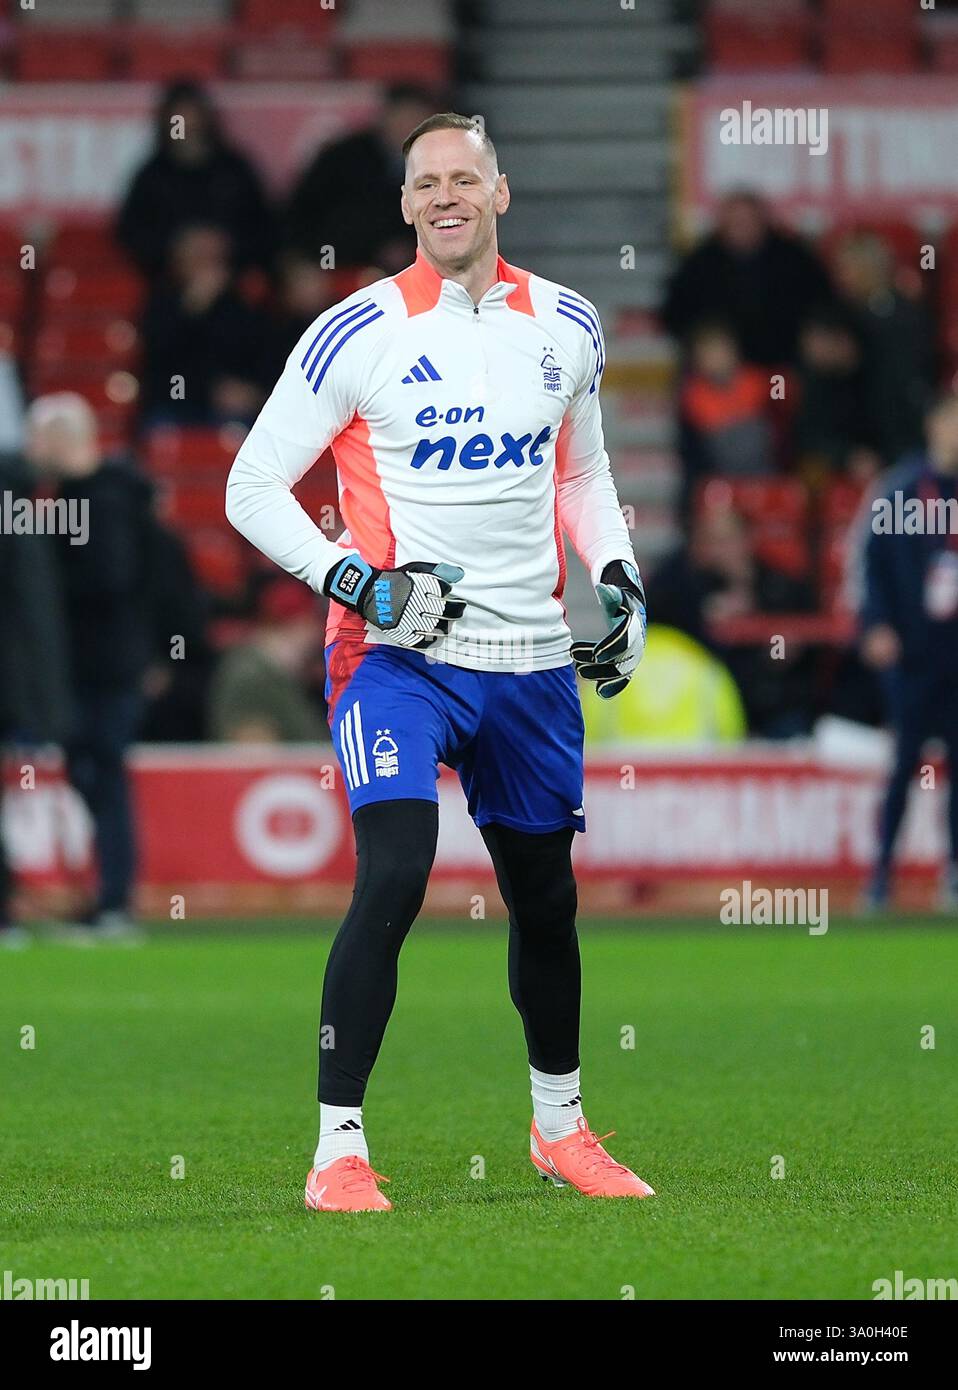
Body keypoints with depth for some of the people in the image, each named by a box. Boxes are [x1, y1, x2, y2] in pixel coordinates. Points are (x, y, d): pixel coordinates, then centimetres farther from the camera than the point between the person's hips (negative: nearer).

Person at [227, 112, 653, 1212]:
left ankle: (560, 1126, 36)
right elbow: (252, 488, -5)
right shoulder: (357, 334, -8)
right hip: (397, 656, -5)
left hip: (531, 661, 5)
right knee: (393, 879, -21)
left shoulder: (566, 327, 7)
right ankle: (338, 1151, -14)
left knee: (545, 901, 15)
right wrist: (359, 582, -15)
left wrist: (619, 582, 8)